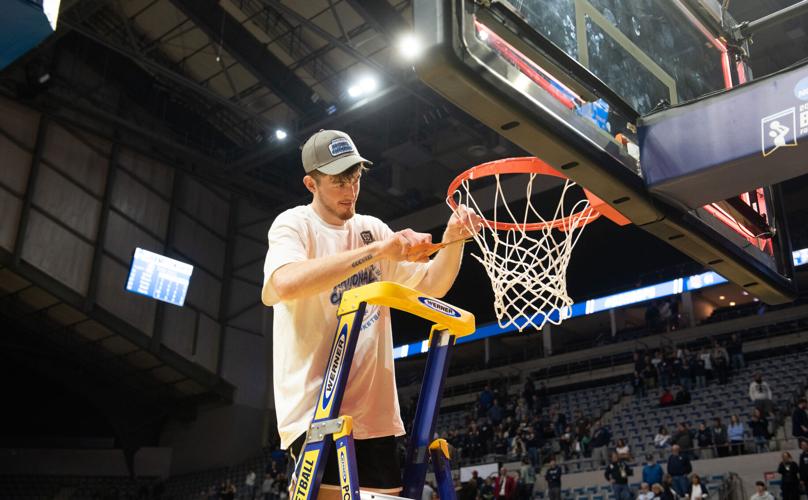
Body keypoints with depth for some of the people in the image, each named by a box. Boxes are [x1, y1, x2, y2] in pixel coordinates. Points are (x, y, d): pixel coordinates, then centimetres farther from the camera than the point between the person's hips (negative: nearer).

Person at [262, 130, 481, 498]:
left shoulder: (373, 229, 13)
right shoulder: (294, 224, -5)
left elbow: (430, 285, 14)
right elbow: (284, 284, -27)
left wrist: (452, 241, -5)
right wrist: (377, 250, -29)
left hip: (375, 411, 6)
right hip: (317, 410, -6)